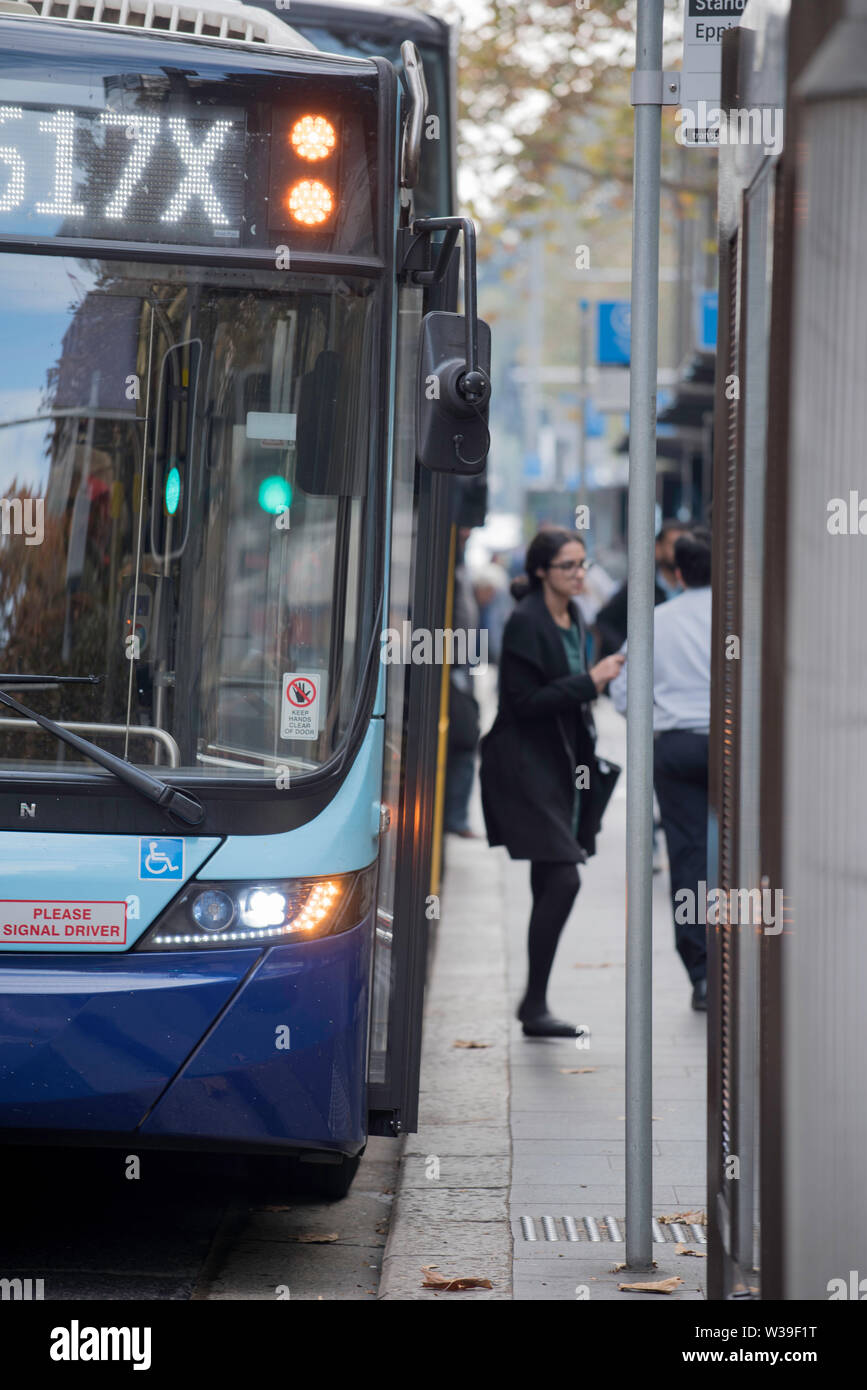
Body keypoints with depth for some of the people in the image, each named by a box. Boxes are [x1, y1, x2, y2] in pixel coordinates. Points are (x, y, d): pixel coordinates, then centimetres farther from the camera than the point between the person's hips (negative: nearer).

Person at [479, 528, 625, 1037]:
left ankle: (534, 1003, 16)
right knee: (563, 879, -15)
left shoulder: (573, 618, 11)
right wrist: (590, 681, -22)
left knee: (550, 885, 9)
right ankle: (535, 1006, -8)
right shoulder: (525, 623, -15)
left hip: (560, 763, 9)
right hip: (525, 765, -8)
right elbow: (524, 701, -19)